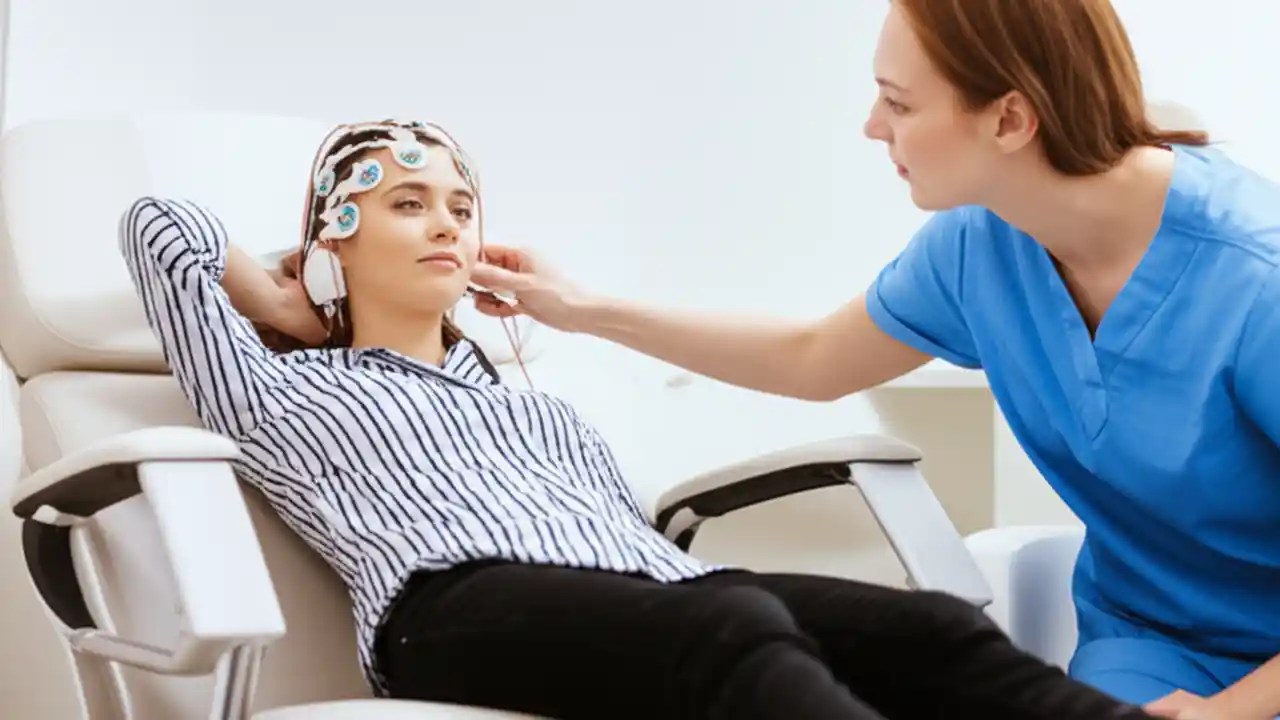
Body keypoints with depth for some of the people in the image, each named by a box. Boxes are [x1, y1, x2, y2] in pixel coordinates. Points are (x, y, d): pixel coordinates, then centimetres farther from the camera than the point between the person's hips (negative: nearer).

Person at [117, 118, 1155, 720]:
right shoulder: (289, 396, 27)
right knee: (738, 632, -40)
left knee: (927, 631, -25)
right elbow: (163, 226, 25)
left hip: (654, 598, 6)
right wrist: (298, 312, 35)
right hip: (467, 606, -6)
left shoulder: (542, 408, 40)